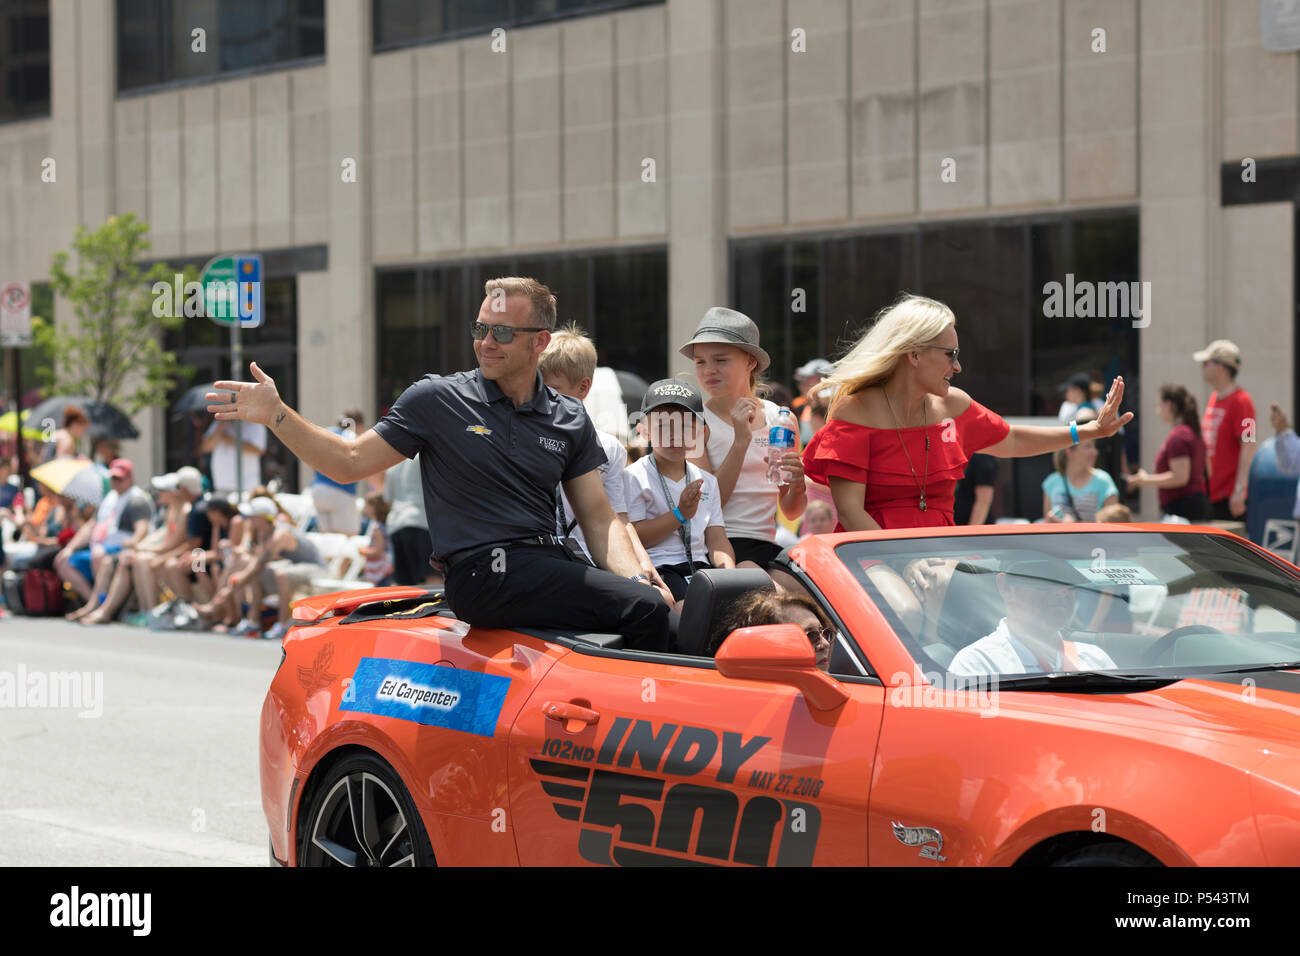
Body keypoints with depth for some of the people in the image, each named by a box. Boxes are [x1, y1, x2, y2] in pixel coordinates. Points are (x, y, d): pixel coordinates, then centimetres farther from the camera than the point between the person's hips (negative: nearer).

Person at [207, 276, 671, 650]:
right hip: (484, 572, -5)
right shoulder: (437, 400, 5)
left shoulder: (569, 419, 15)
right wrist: (276, 413, -4)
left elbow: (599, 518, 12)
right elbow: (350, 462, 8)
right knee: (644, 610, -26)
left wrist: (633, 576, -7)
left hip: (550, 562, 5)